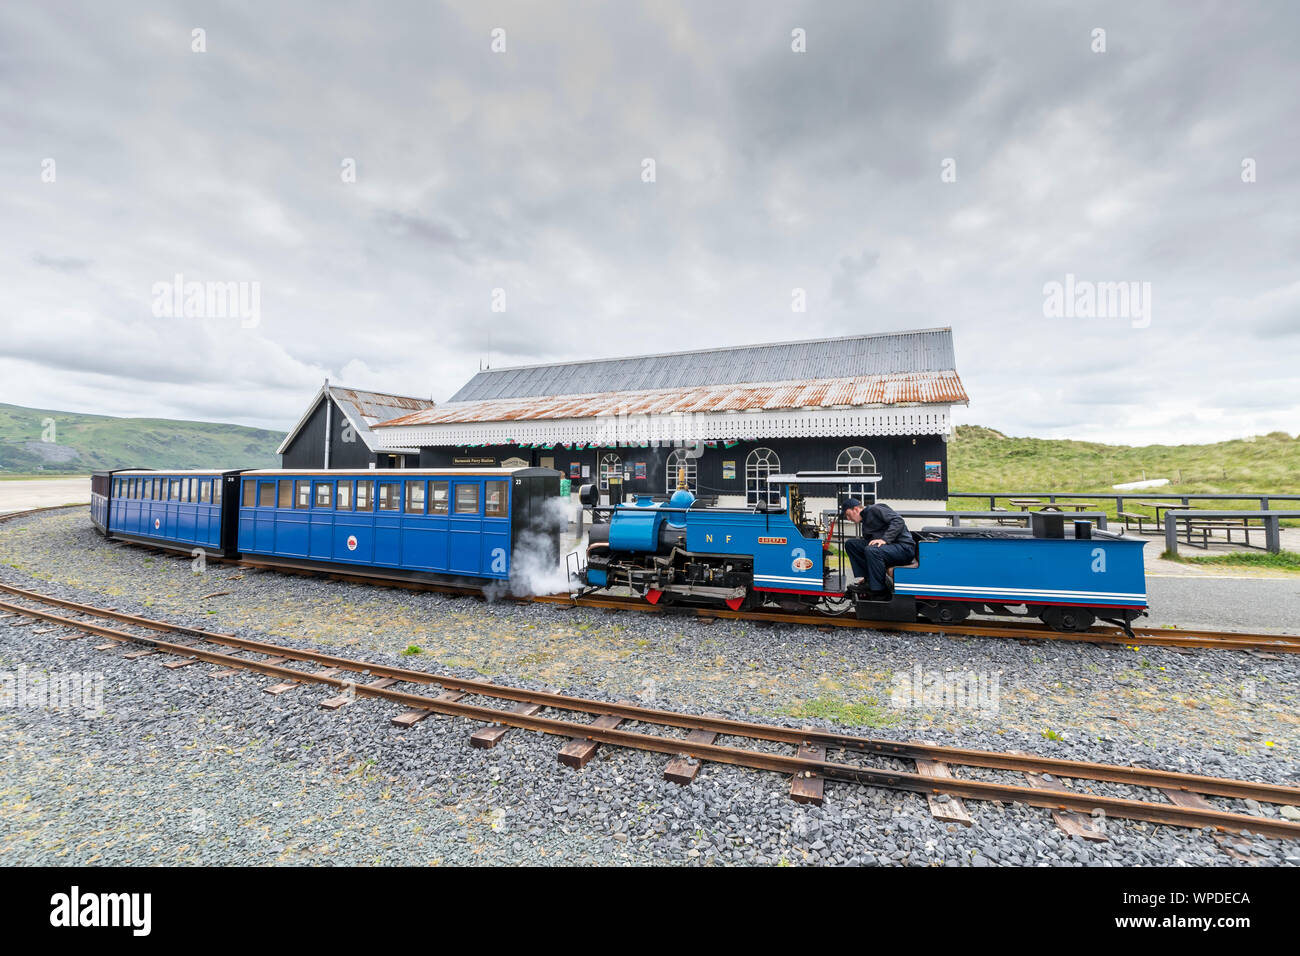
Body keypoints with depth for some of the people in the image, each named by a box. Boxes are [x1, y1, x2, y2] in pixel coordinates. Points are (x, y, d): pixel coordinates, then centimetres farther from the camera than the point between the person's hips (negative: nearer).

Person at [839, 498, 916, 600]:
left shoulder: (875, 509, -5)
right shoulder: (865, 524, 21)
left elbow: (899, 521, -18)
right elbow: (868, 545, 21)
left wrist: (884, 539, -27)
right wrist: (865, 575, 17)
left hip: (904, 547, -9)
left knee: (872, 550, -37)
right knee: (850, 544, 3)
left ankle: (880, 593, -24)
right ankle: (868, 581, -3)